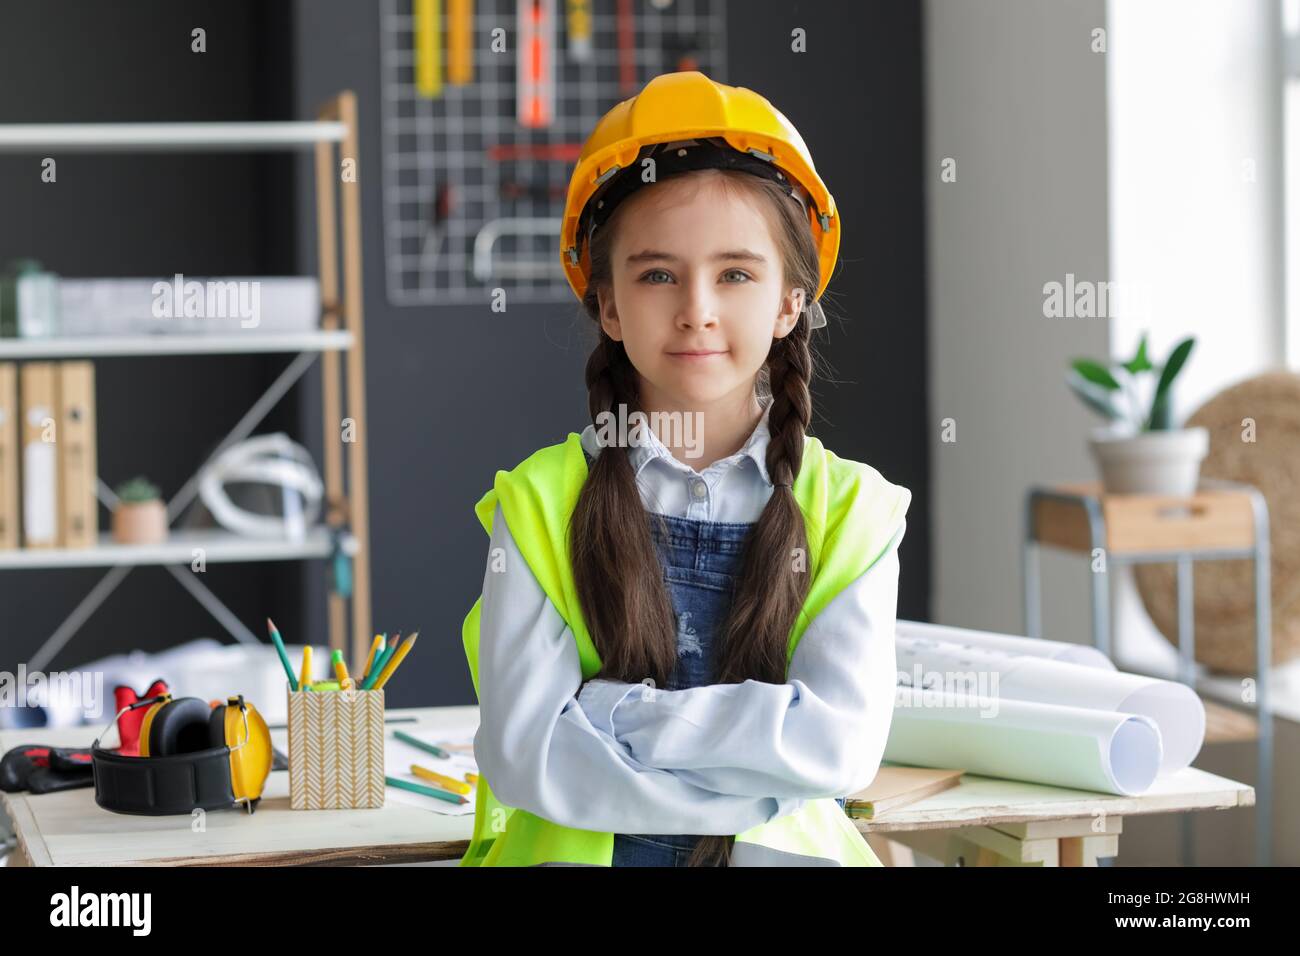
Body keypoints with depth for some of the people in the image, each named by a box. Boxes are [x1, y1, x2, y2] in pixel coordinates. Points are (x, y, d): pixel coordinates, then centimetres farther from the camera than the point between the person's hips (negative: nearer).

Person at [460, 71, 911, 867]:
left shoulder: (848, 510, 4)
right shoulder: (541, 503, 1)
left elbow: (843, 741, -10)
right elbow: (523, 751, -10)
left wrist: (612, 710, -14)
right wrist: (766, 773, -11)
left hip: (780, 849, 2)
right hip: (576, 848, -1)